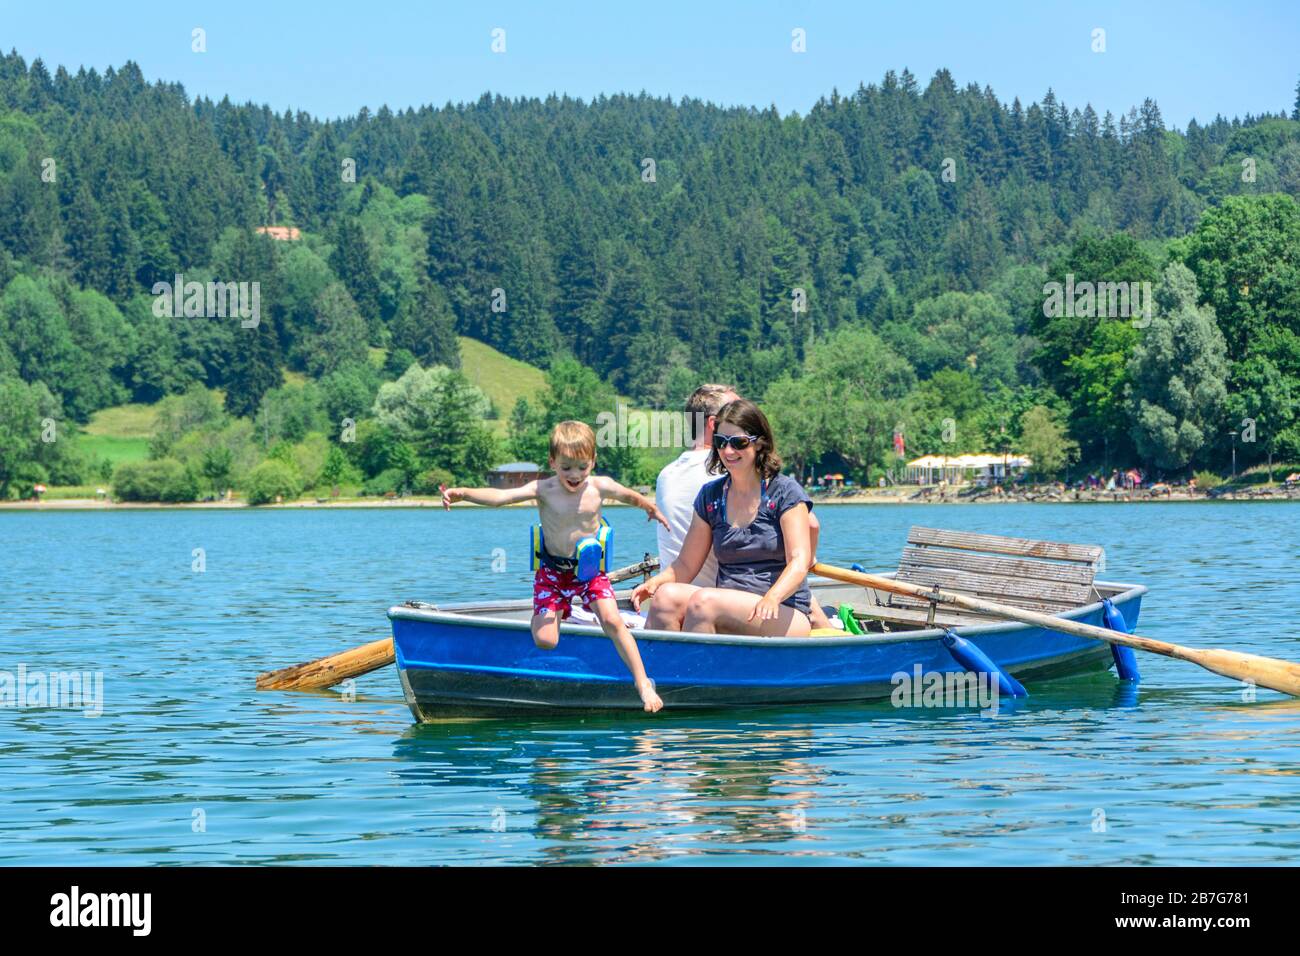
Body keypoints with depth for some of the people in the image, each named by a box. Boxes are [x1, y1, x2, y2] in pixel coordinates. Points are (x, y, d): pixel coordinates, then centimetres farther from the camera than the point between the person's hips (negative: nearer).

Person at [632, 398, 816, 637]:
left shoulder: (785, 492, -1)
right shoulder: (710, 495, 14)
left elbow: (799, 562, -12)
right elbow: (686, 565, 14)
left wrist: (771, 598, -33)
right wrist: (655, 582, -9)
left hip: (786, 618, -5)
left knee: (704, 601, -32)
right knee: (666, 596, -25)